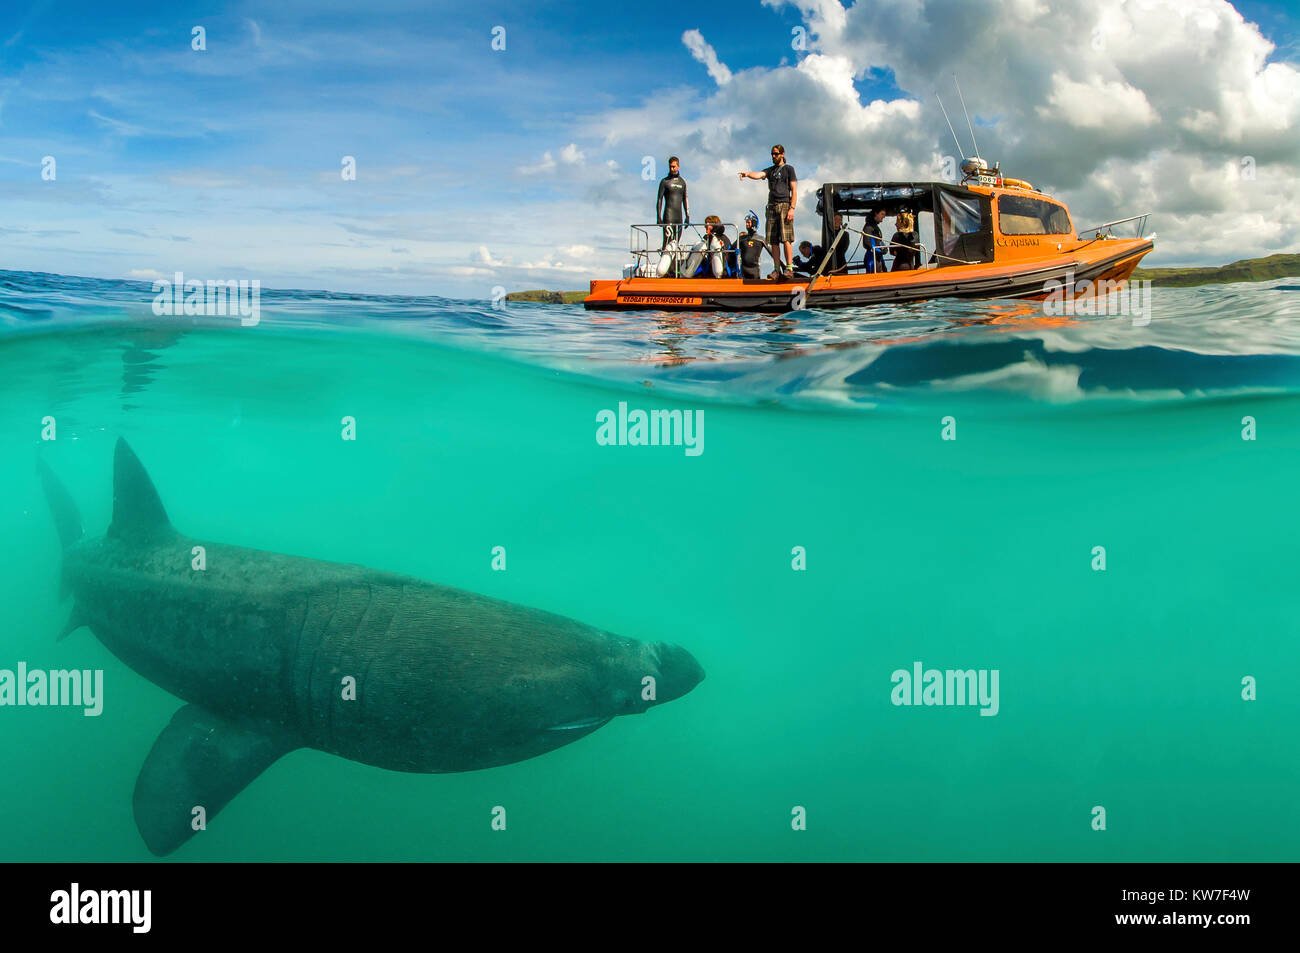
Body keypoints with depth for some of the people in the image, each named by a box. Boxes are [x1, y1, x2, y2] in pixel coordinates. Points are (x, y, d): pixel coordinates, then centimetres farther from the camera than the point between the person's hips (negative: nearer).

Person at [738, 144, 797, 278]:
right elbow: (759, 174, 0)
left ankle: (789, 269, -16)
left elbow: (794, 190, 1)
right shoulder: (770, 170, 20)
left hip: (784, 205, -5)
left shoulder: (788, 169, 8)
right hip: (772, 207, 5)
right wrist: (747, 174, -24)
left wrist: (792, 208, -11)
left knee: (785, 239, -14)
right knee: (773, 241, 0)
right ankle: (778, 270, 2)